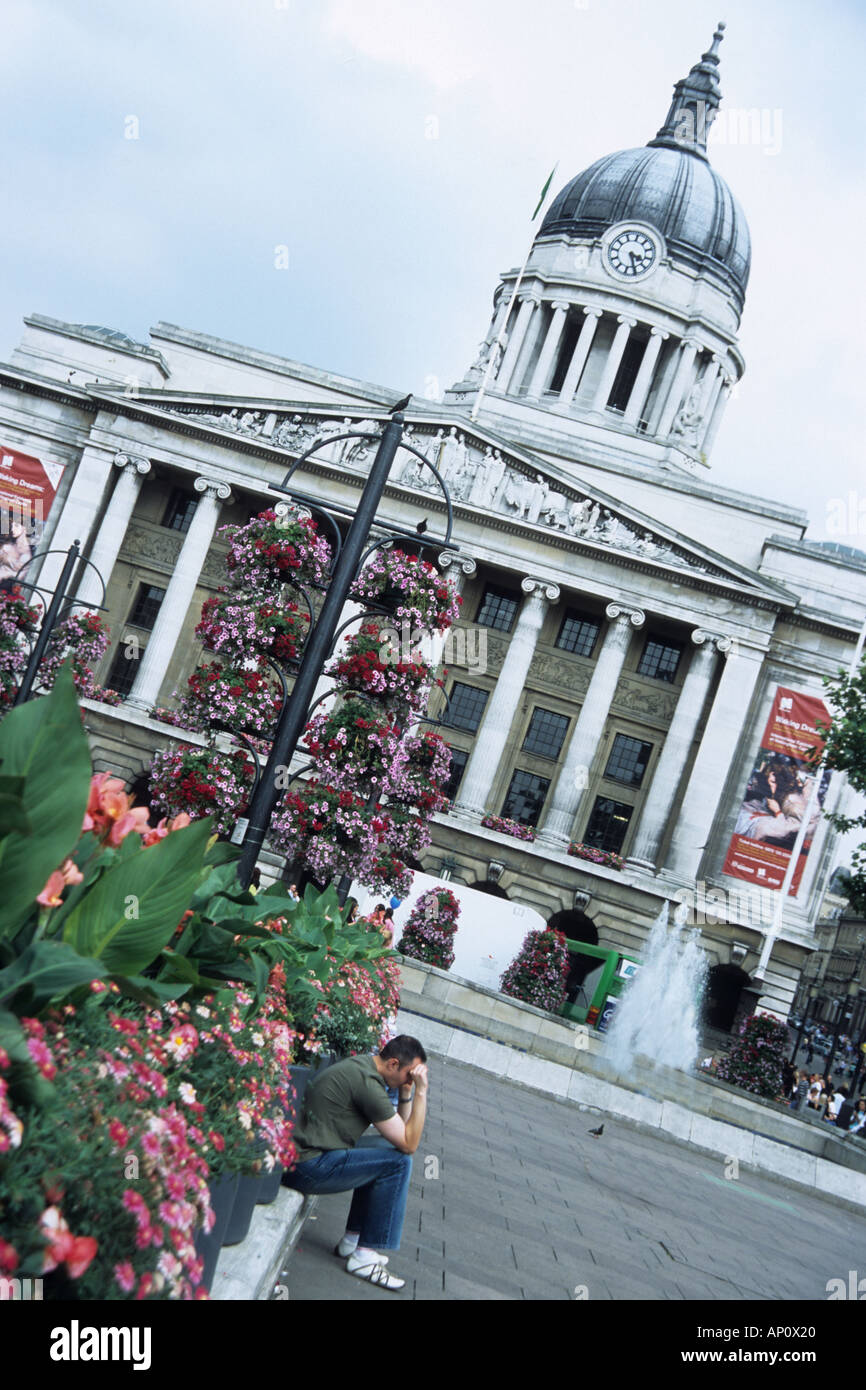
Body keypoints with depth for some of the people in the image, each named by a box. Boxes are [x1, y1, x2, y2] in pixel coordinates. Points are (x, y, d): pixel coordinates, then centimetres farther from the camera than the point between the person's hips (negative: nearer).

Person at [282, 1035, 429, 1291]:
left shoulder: (360, 1066, 14)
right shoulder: (368, 1083, -17)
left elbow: (400, 1129, 21)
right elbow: (409, 1144, -12)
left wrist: (407, 1092, 7)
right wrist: (421, 1091, -10)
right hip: (306, 1167, -10)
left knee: (384, 1148, 22)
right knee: (398, 1162, -8)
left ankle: (352, 1241, 24)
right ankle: (364, 1257, -2)